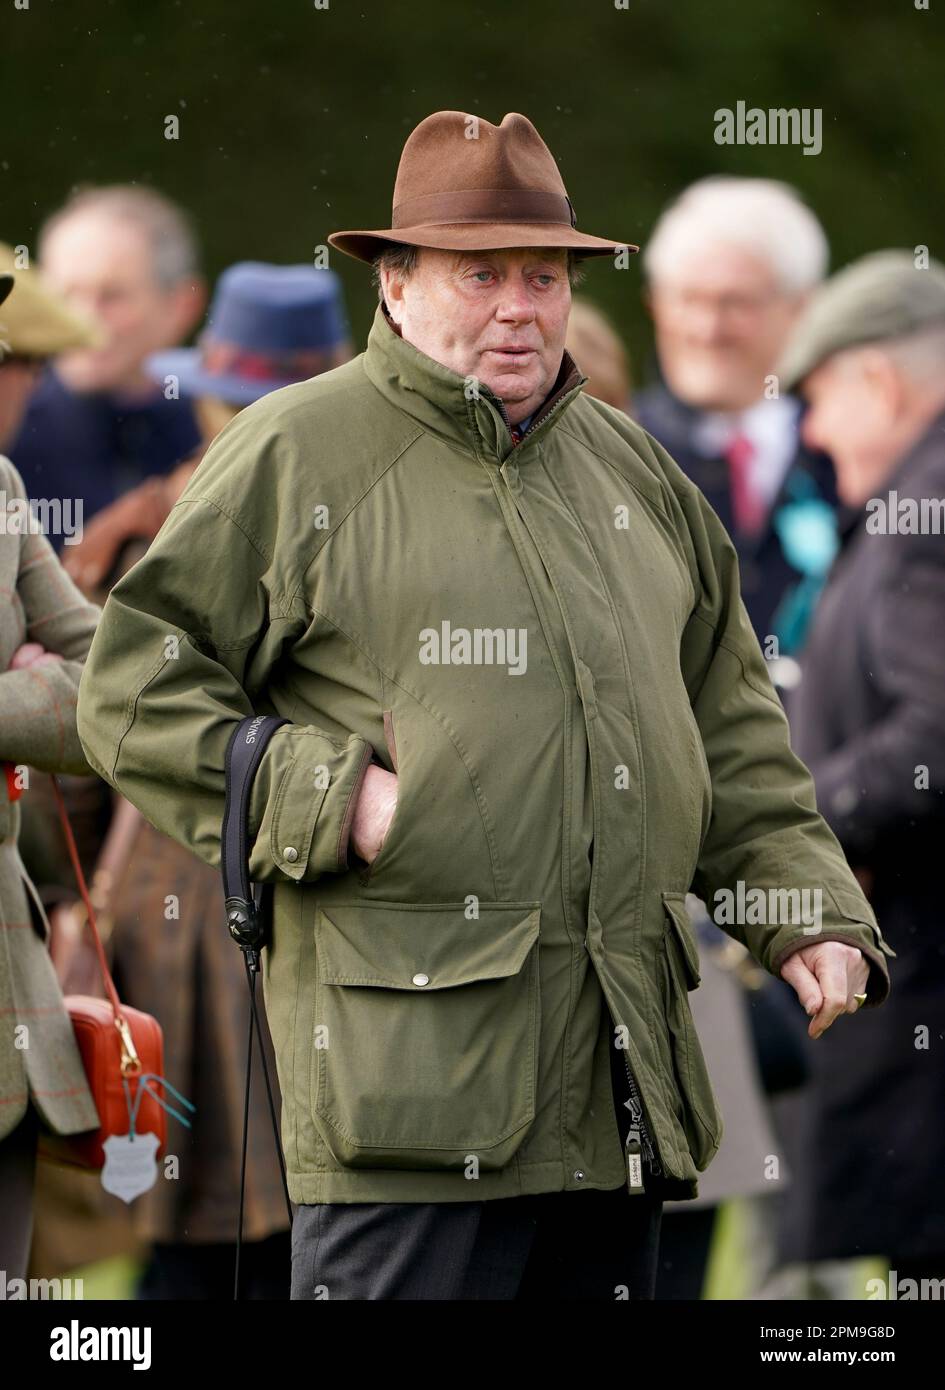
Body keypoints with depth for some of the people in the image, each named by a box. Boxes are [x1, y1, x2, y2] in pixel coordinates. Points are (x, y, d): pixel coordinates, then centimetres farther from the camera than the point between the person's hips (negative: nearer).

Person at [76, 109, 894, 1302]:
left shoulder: (633, 470, 20)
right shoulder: (293, 454, 1)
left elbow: (734, 738, 25)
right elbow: (134, 688, 0)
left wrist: (813, 915, 12)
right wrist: (326, 799, -11)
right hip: (407, 1058, -6)